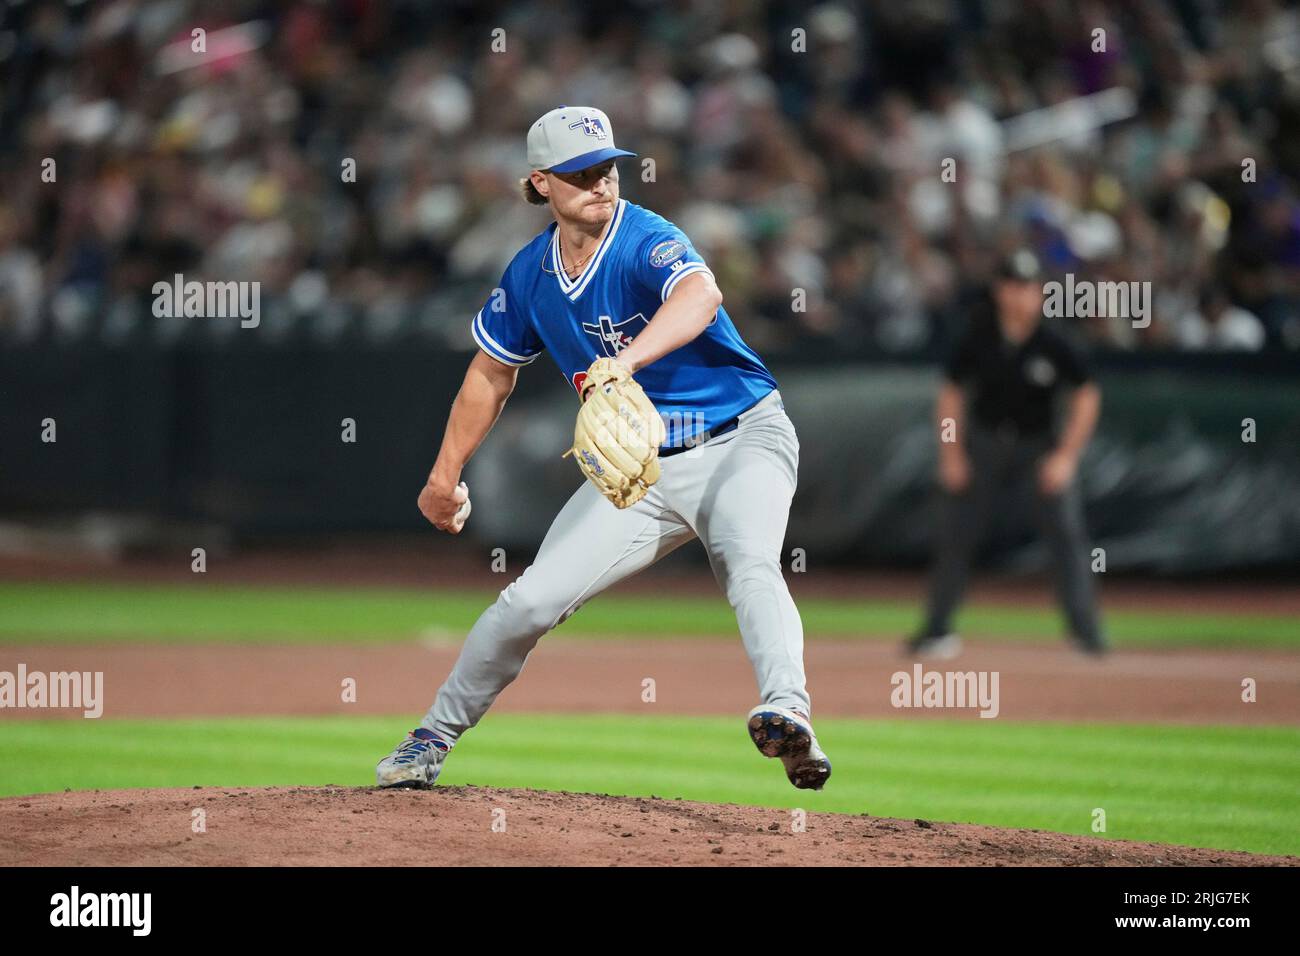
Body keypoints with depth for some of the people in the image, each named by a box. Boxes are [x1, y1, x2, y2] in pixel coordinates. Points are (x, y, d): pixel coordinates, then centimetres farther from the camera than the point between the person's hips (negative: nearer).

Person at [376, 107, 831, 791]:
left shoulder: (645, 242, -19)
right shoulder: (531, 275, 0)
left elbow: (700, 296, -44)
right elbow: (491, 374, 17)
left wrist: (628, 359, -61)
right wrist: (445, 476, 19)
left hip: (741, 441, -5)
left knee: (748, 561, -35)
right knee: (531, 600, -1)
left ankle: (787, 714, -56)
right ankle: (435, 737, 19)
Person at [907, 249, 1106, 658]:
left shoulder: (1054, 344, -16)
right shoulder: (978, 337, -12)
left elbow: (1086, 396, -7)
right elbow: (951, 392, 0)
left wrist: (1066, 456, -12)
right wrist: (951, 454, -3)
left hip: (1039, 443, -2)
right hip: (985, 439, 2)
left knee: (1066, 530, -14)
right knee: (954, 534, 3)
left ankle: (1085, 630, -10)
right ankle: (937, 629, 16)